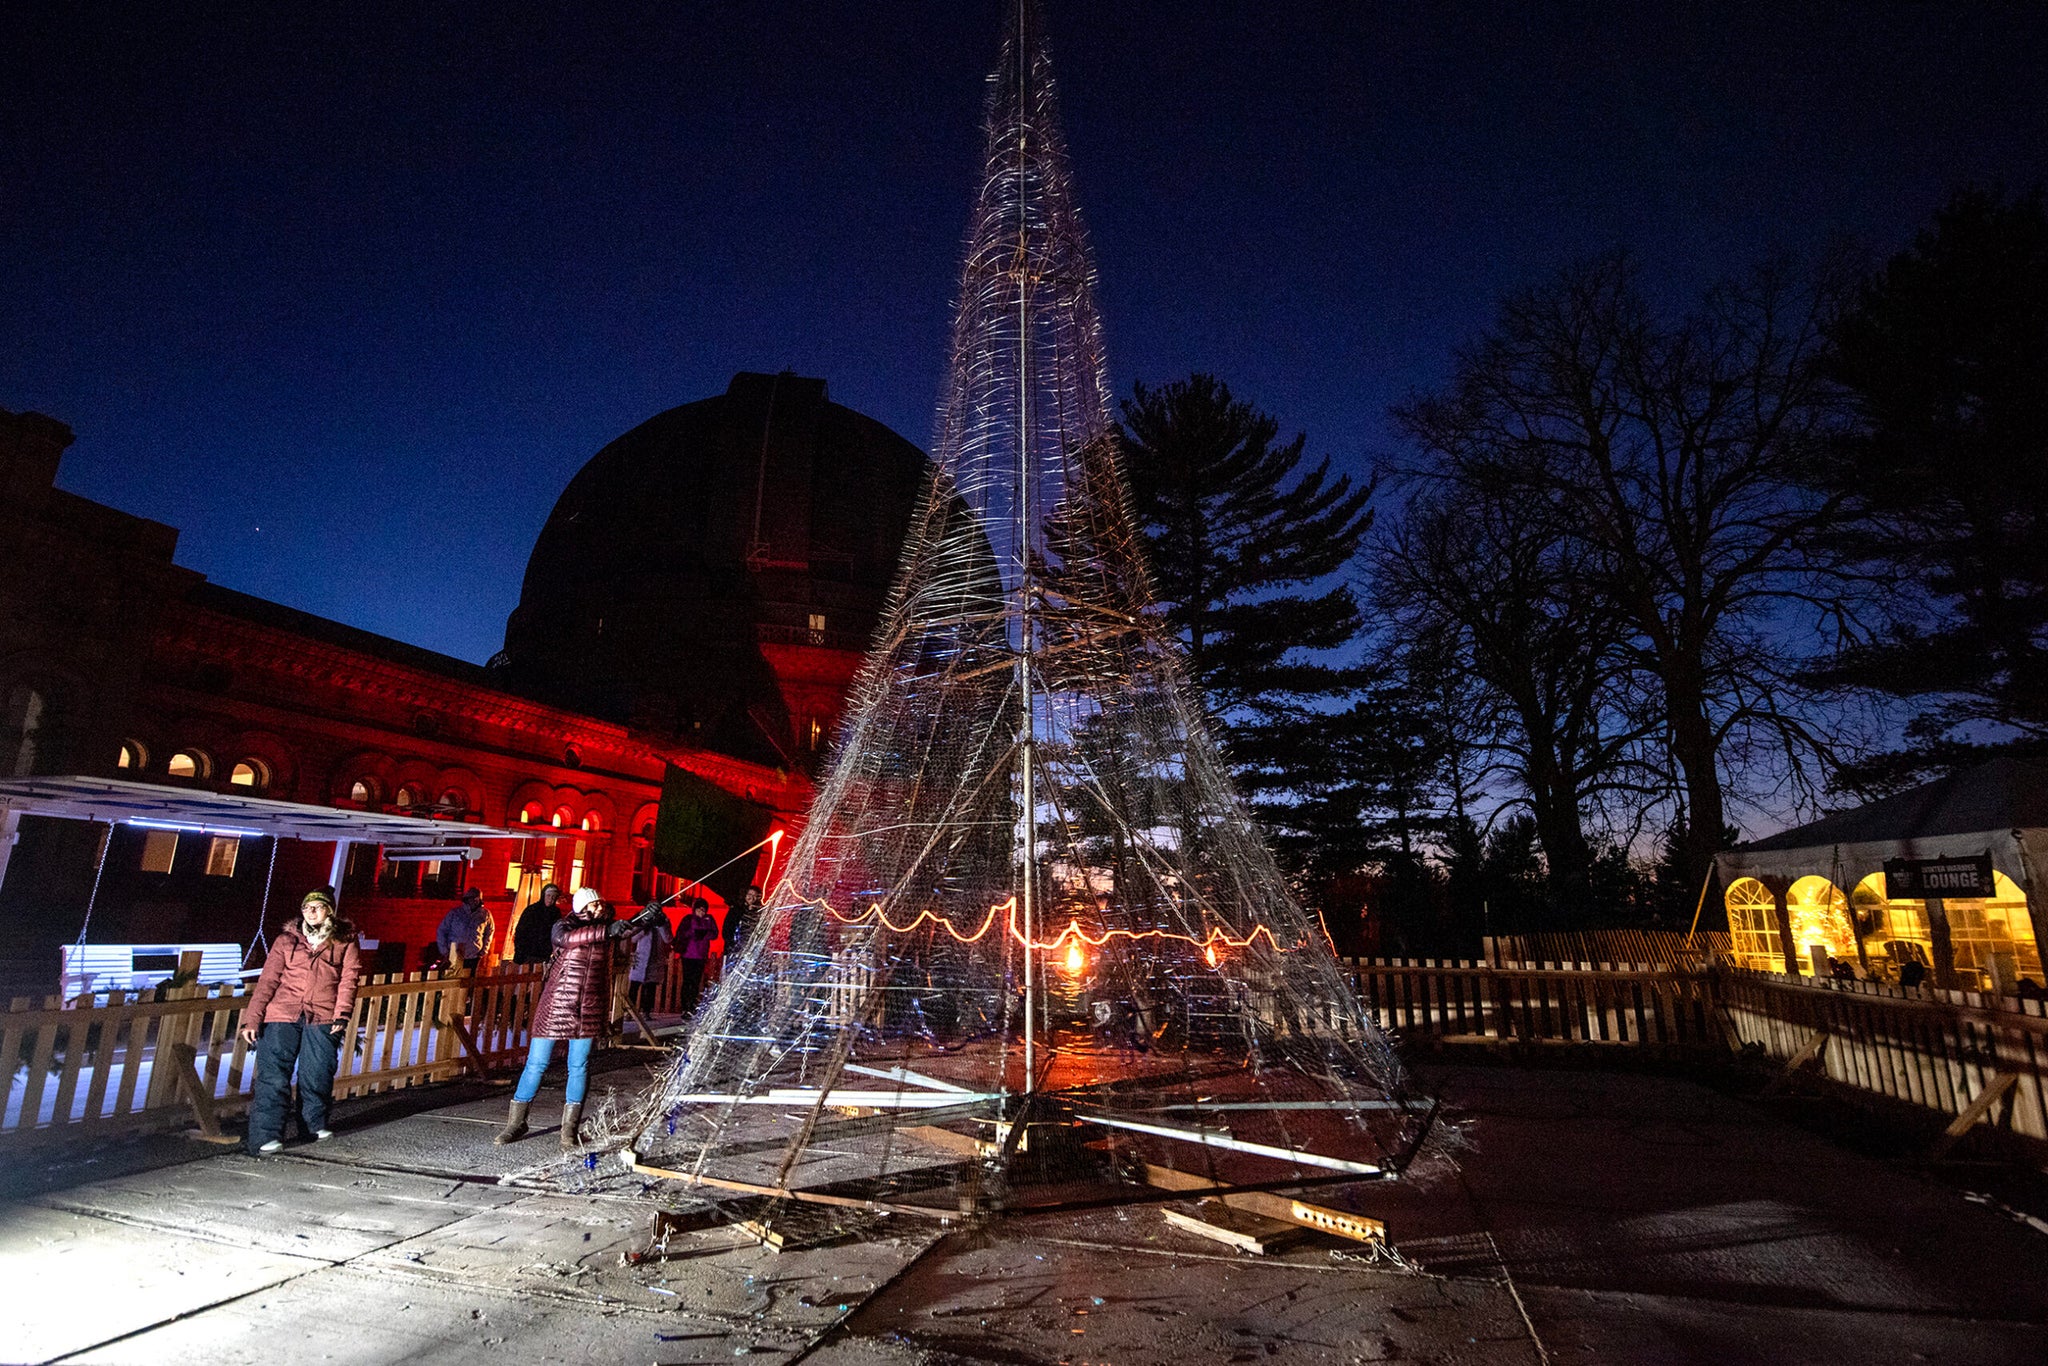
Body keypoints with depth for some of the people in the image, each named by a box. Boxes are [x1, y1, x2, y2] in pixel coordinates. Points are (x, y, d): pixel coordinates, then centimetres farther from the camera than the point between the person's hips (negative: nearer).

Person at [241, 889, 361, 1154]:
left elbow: (348, 980, 1)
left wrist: (342, 1014, -11)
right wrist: (252, 1018, -1)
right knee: (273, 1075, -5)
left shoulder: (345, 941, 8)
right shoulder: (286, 939, 12)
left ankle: (315, 1125, 19)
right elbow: (268, 980, 7)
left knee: (317, 1076, 1)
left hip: (323, 1018, -1)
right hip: (281, 1015, 1)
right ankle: (265, 1136, 0)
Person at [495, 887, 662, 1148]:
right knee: (536, 1064, 5)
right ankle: (516, 1123, 22)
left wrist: (648, 917, -21)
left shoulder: (606, 926, 7)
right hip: (555, 1006, -3)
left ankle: (570, 1128, 14)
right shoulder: (564, 926, -6)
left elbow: (630, 928, 0)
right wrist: (606, 931, -35)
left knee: (579, 1067, 5)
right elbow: (565, 938, -26)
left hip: (589, 1010, 3)